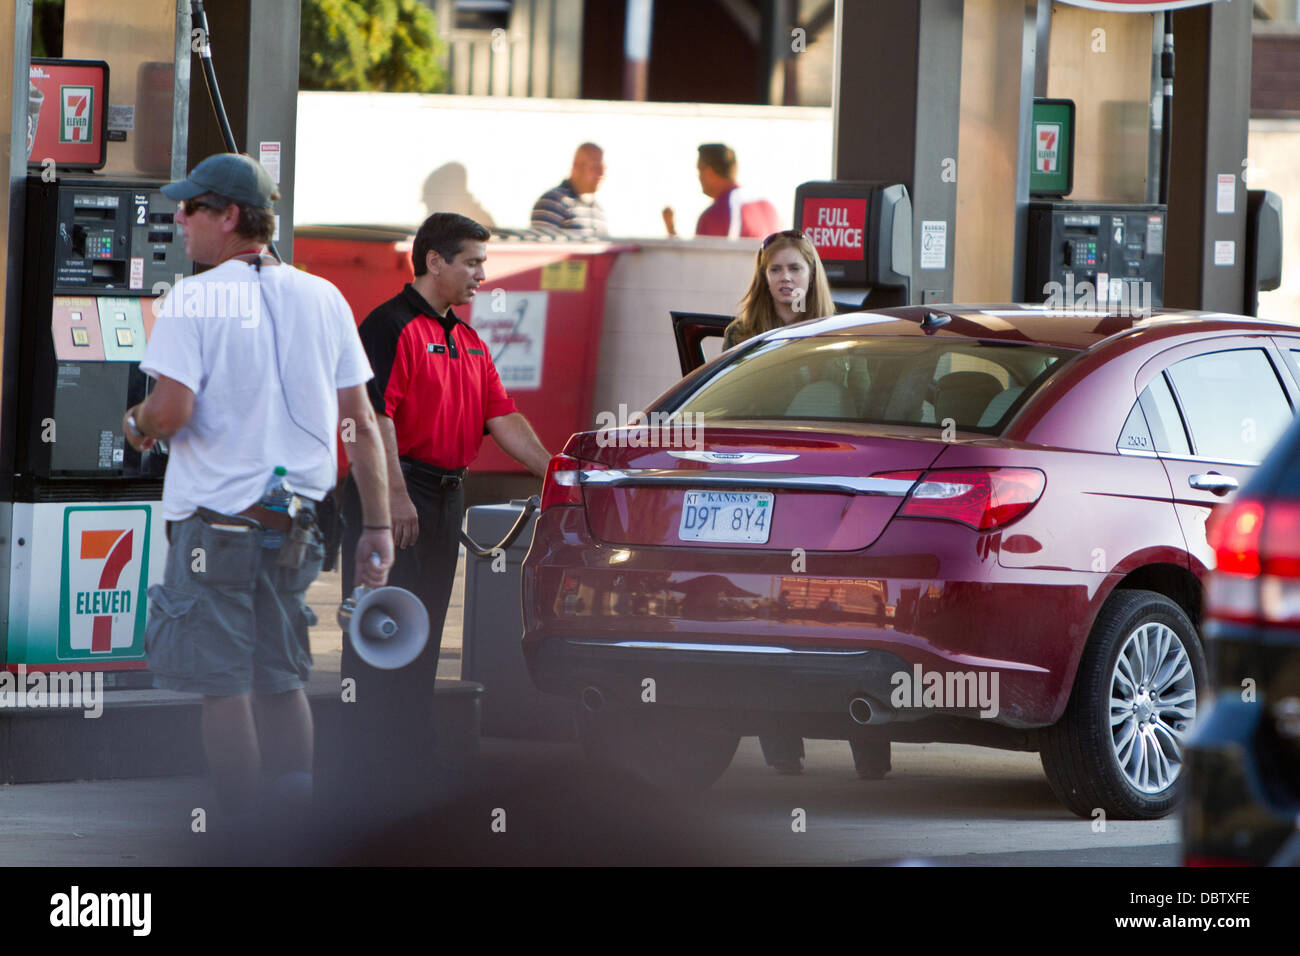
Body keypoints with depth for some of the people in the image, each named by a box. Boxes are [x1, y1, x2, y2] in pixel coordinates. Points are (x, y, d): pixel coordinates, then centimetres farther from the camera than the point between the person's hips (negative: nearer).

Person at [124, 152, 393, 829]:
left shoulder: (192, 299, -10)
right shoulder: (322, 299, 7)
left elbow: (171, 410, -21)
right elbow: (361, 423, 7)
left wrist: (136, 424, 2)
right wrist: (378, 525, 10)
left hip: (215, 518, -5)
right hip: (295, 520, 5)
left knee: (223, 685, 1)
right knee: (282, 679, 15)